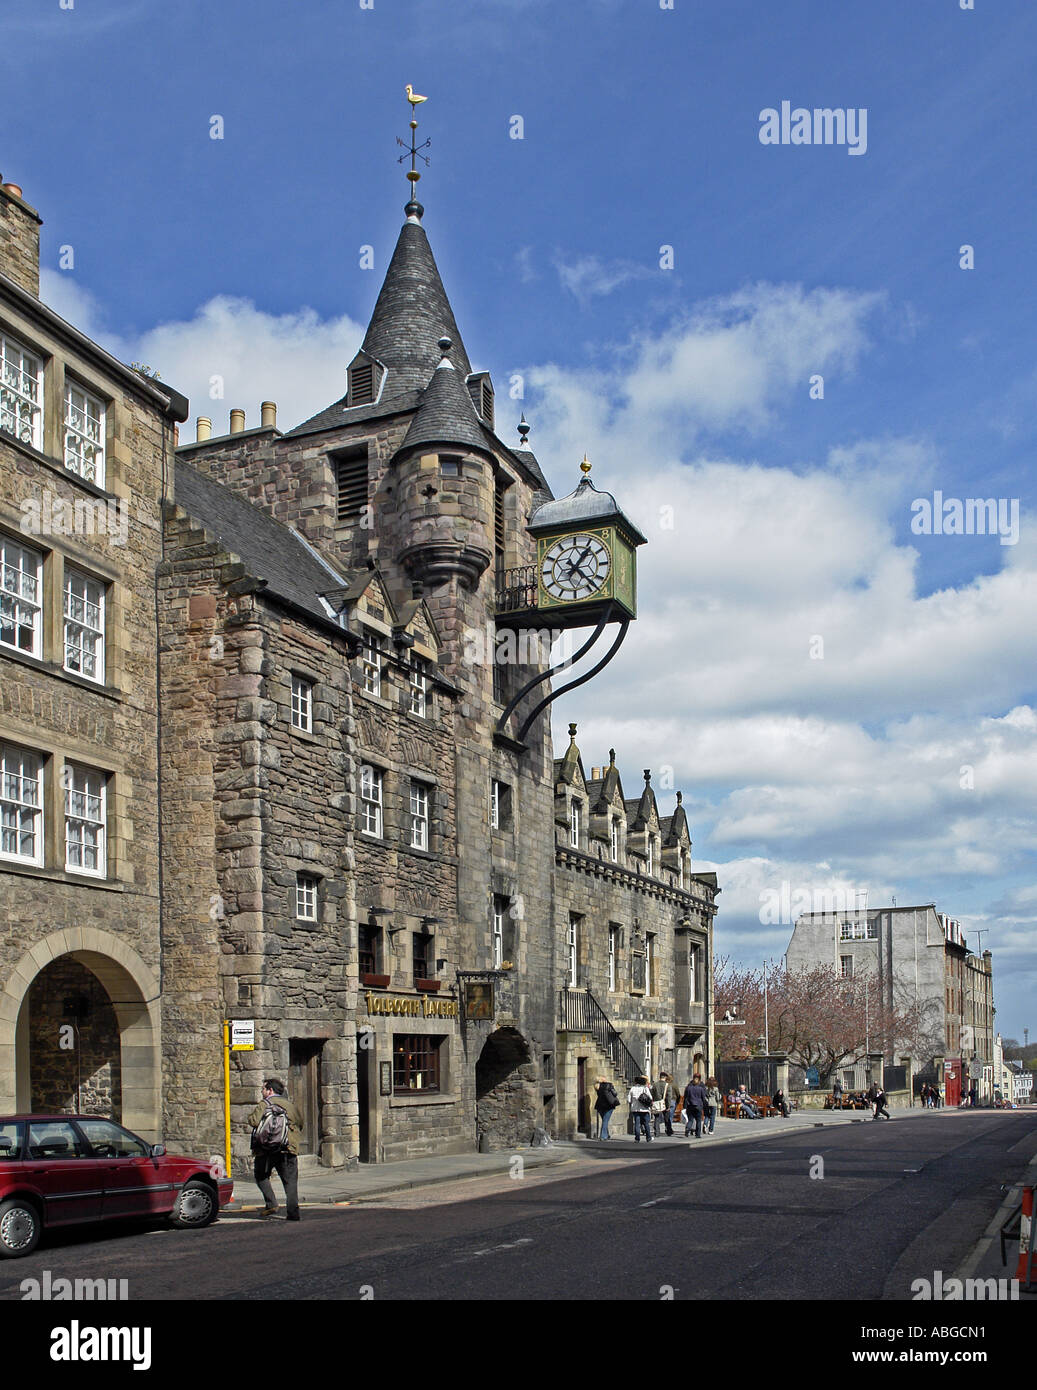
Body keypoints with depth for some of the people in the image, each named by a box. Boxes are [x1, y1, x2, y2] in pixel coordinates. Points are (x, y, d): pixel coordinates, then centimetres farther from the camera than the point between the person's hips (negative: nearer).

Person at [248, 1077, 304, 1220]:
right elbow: (300, 1122, 16)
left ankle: (271, 1204, 0)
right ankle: (293, 1212, -5)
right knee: (290, 1181, 6)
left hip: (266, 1149, -3)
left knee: (261, 1176, 15)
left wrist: (251, 1117, 6)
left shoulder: (264, 1104, -3)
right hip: (288, 1149, 3)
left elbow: (254, 1121, -16)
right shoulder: (290, 1104, 13)